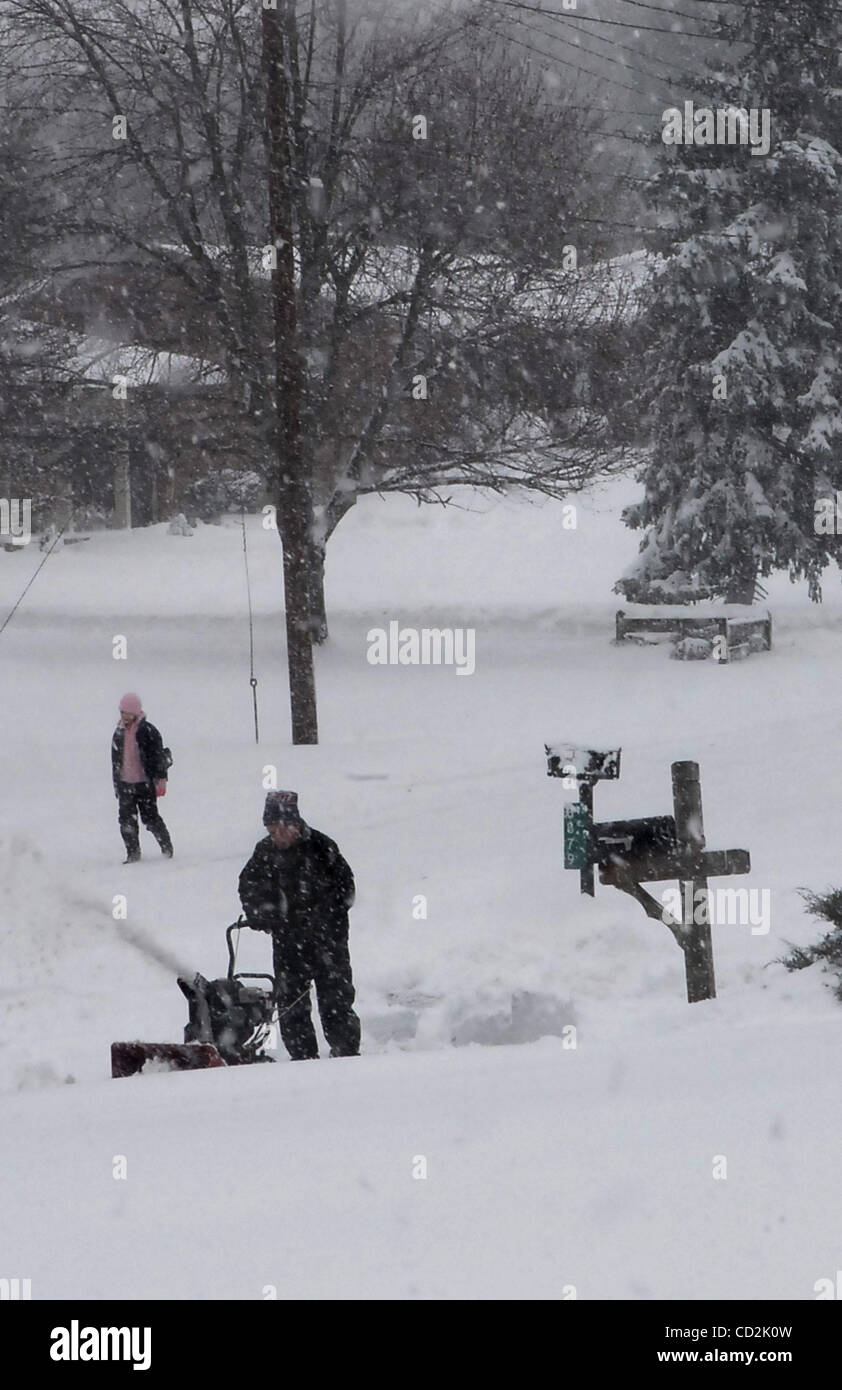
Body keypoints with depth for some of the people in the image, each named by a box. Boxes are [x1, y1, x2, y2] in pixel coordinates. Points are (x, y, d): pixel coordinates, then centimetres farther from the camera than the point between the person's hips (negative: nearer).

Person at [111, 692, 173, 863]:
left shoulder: (147, 731, -9)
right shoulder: (119, 732, 9)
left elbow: (158, 757, -7)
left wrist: (160, 779, -13)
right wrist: (116, 784, 20)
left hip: (144, 783, -5)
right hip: (125, 784, 5)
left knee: (150, 817, -1)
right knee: (127, 820, 0)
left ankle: (167, 847, 17)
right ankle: (133, 853, 9)